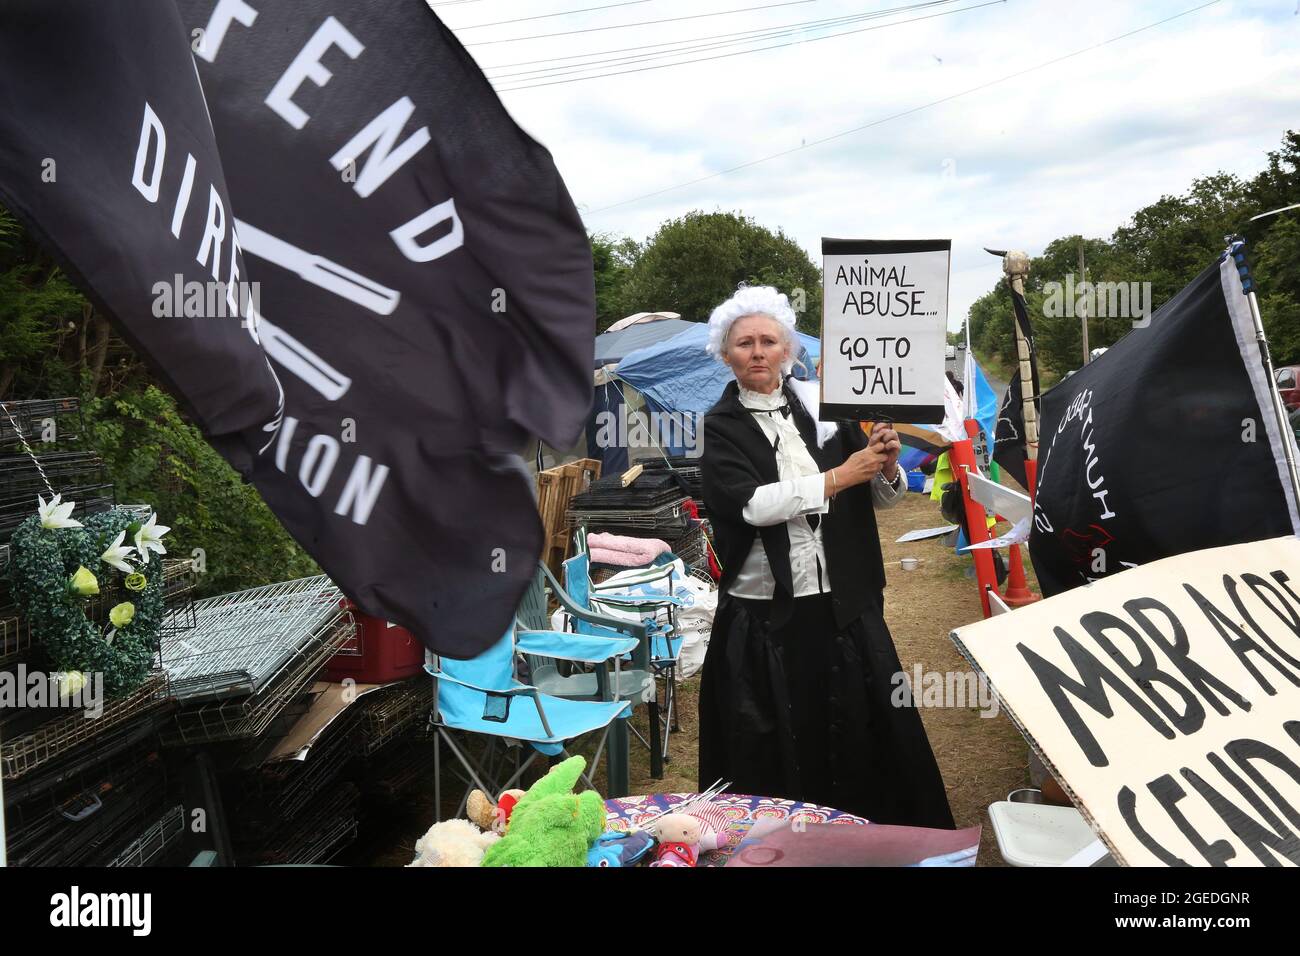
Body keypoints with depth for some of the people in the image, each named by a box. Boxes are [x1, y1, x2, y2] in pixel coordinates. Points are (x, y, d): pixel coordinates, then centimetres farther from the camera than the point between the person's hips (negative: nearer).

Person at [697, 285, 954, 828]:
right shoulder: (721, 428, 0)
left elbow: (880, 499, 8)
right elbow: (748, 503, -18)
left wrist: (886, 465, -14)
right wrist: (838, 477, -19)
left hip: (844, 603, 2)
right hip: (764, 616, -1)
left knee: (865, 735, 8)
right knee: (778, 748, 6)